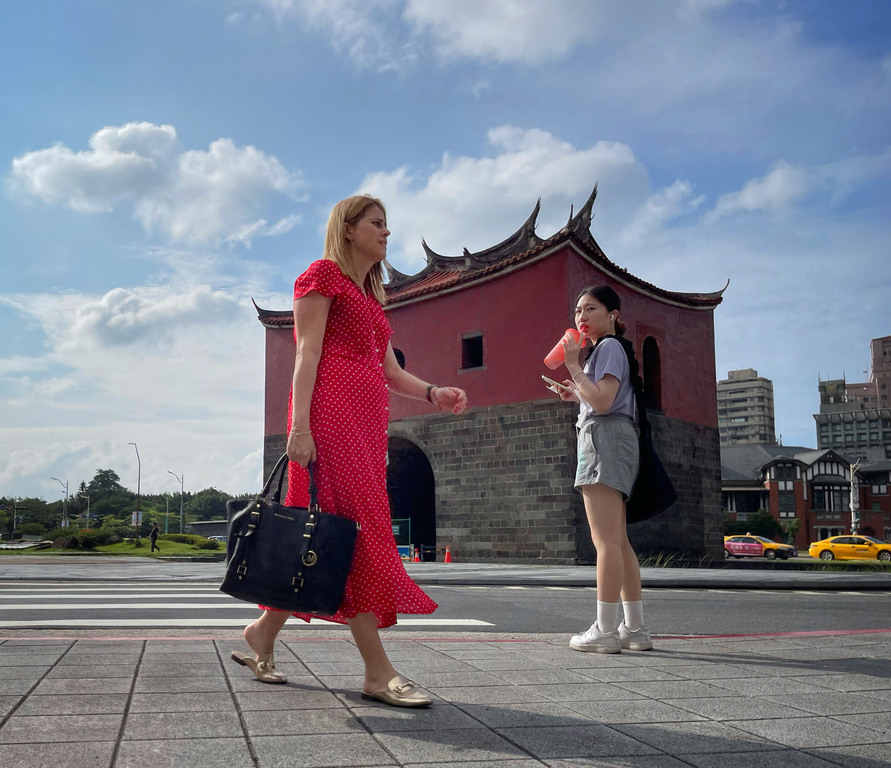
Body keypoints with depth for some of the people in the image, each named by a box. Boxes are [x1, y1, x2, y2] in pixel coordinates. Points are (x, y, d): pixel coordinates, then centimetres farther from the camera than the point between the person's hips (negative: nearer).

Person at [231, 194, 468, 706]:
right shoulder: (323, 275, 3)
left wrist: (432, 393, 2)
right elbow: (307, 355, -9)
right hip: (332, 410, -9)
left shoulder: (371, 296, 28)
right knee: (362, 530, -14)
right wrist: (300, 426, -19)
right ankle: (379, 672, -15)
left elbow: (390, 371, 21)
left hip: (368, 421, 9)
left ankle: (263, 633, 20)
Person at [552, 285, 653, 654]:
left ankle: (605, 630, -14)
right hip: (610, 441, 11)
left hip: (604, 437, -11)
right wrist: (577, 395, 20)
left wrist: (573, 366, -12)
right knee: (617, 541, 10)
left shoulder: (609, 347, -5)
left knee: (606, 540, -13)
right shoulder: (605, 349, 26)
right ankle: (635, 628, 11)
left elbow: (602, 402, -18)